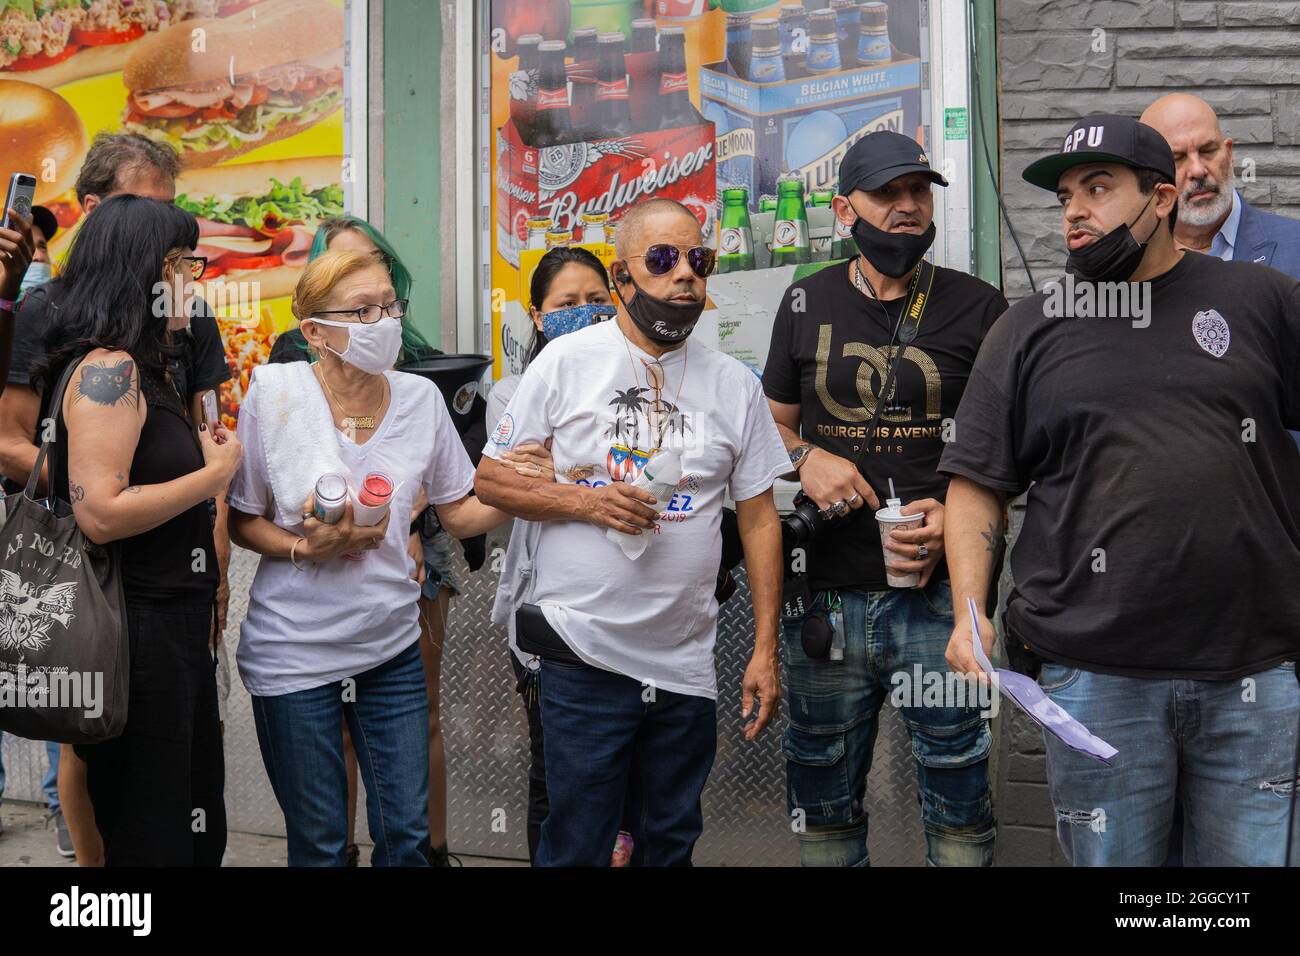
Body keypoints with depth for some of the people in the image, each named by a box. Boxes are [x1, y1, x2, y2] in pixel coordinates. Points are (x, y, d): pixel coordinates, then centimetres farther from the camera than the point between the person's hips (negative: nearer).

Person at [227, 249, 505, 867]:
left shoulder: (421, 399, -1)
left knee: (408, 837, 7)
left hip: (391, 649, 3)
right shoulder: (274, 392, -10)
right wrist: (306, 548, -20)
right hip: (294, 652, -3)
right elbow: (241, 520, -3)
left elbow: (459, 513, 8)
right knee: (319, 844, 8)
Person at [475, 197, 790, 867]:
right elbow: (490, 479, 1)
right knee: (575, 848, 1)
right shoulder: (567, 361, -1)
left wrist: (765, 651, 3)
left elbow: (759, 518, 8)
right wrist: (585, 501, -15)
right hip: (584, 656, -3)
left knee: (671, 845, 14)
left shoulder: (735, 385, 6)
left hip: (687, 668, 3)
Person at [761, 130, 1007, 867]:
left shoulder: (978, 308, 3)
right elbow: (773, 421, 18)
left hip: (940, 593, -2)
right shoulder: (807, 303, 10)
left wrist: (957, 516, -13)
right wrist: (805, 459, -4)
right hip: (826, 595, 2)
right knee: (824, 797, 12)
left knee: (959, 796, 1)